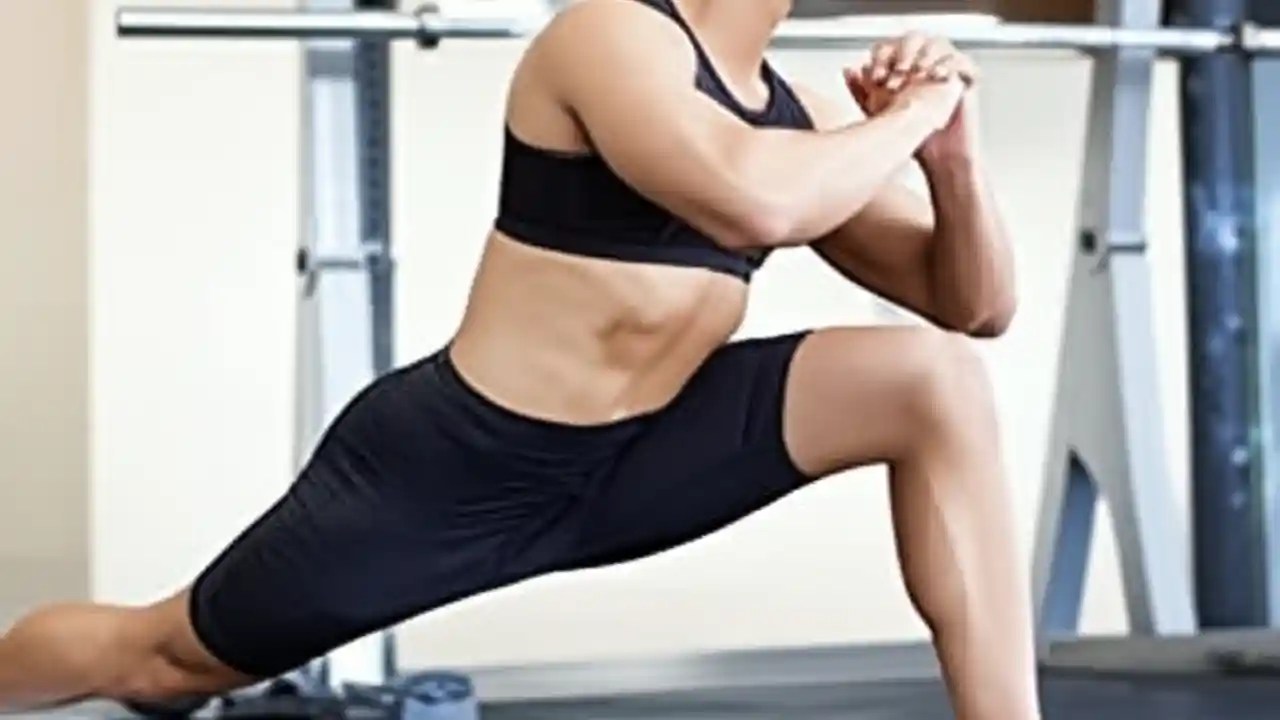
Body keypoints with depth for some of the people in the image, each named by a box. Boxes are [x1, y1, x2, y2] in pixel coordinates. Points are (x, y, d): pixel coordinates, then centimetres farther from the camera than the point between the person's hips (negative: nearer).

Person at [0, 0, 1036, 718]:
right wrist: (913, 115, -23)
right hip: (452, 464, -6)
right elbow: (751, 201, -39)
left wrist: (953, 152, -10)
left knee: (935, 382, -12)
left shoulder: (797, 113, 3)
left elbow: (974, 304, 7)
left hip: (635, 460, 6)